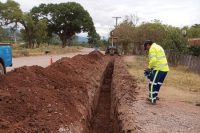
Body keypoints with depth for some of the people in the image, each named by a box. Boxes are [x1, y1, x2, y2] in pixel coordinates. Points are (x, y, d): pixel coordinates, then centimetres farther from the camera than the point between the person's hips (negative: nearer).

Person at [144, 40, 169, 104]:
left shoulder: (152, 48, -8)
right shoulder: (158, 47, 22)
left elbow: (153, 60, -21)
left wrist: (149, 67, -8)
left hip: (159, 69, -9)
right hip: (165, 68, 9)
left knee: (152, 84, 0)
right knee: (158, 84, 19)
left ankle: (152, 100, 3)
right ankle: (154, 96, 30)